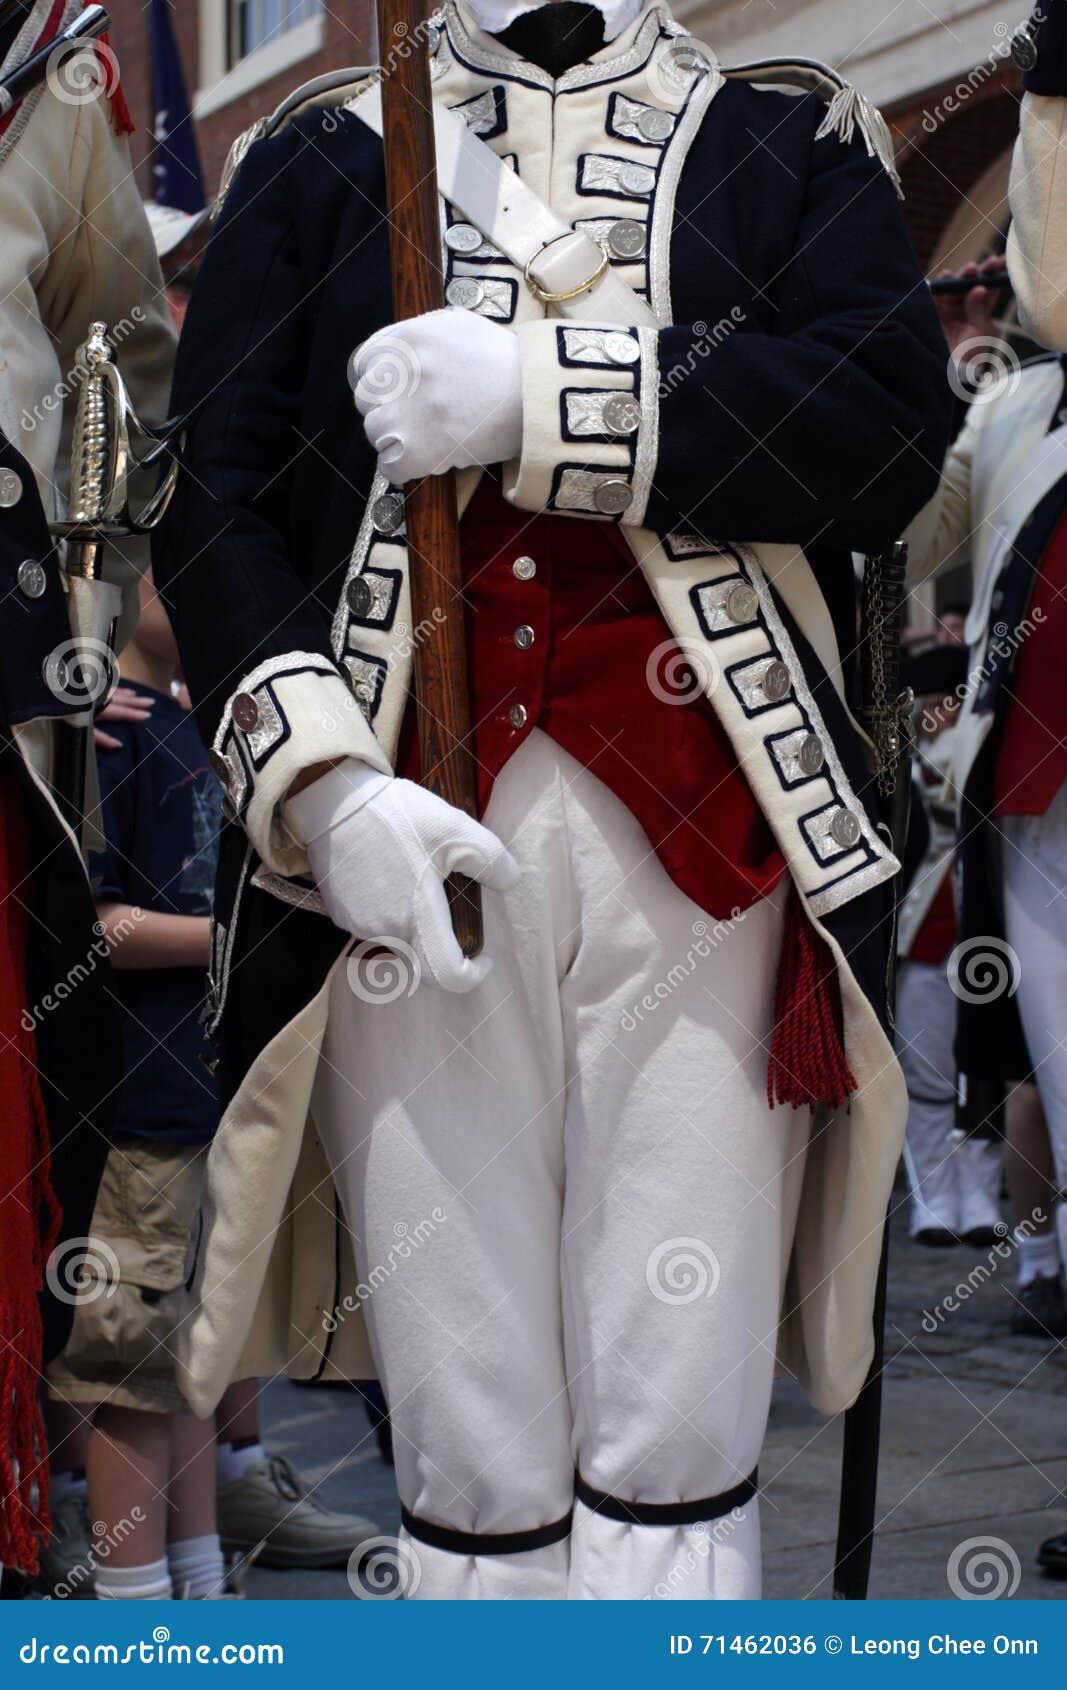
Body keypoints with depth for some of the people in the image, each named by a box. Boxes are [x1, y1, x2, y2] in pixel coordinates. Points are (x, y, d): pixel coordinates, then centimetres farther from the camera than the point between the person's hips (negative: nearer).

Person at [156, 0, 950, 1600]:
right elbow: (211, 497, 4)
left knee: (675, 1446, 0)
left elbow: (891, 422, -4)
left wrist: (539, 399, -12)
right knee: (471, 1452, 2)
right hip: (406, 854, 1)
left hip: (704, 841, 0)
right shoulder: (320, 154, 15)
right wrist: (321, 781, -13)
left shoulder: (794, 140, 14)